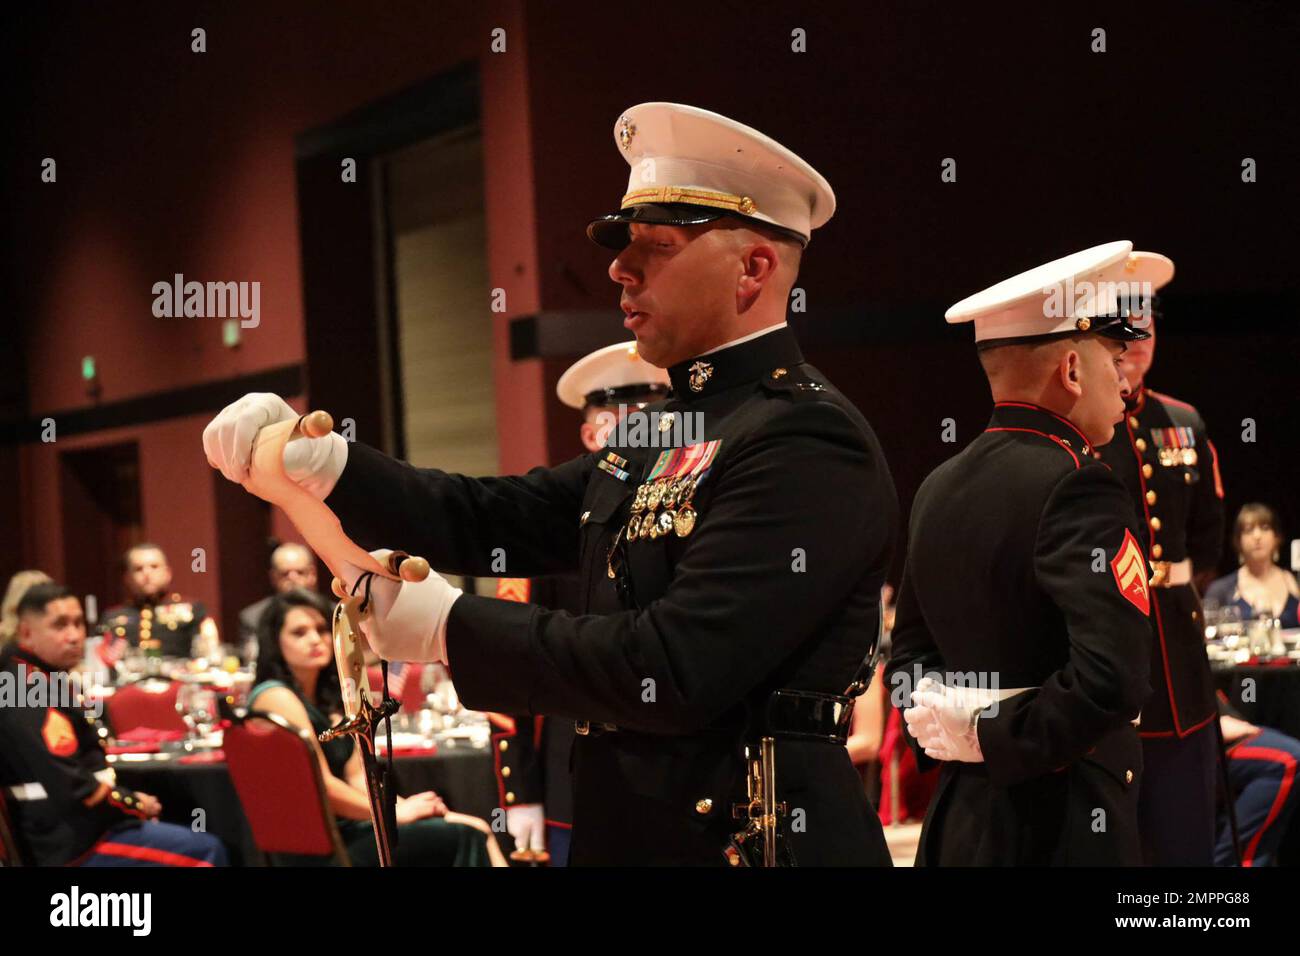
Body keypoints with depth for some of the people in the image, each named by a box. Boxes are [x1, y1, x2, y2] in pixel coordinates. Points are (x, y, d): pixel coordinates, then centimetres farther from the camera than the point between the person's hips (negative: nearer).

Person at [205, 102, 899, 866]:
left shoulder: (812, 443, -17)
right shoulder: (661, 433, 13)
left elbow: (675, 672, -24)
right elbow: (488, 521, 9)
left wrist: (450, 626, -14)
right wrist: (314, 460, -5)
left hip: (749, 838, -8)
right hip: (626, 832, 8)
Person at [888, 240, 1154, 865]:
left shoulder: (938, 488, 8)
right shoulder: (1075, 486, -17)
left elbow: (911, 651, 18)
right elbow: (1111, 677, -27)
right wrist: (992, 738, -15)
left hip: (959, 813, 8)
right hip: (1061, 822, -8)